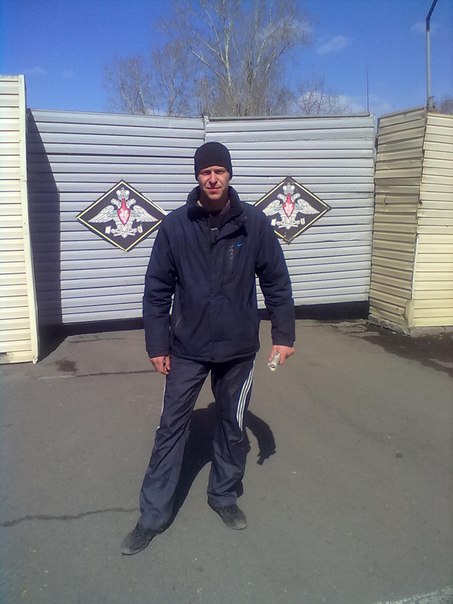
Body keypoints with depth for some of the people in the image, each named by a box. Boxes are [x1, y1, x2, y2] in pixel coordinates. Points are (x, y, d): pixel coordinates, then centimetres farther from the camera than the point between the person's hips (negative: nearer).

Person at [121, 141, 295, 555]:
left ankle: (224, 496, 39)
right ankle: (153, 516, 22)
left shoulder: (254, 223, -5)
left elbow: (276, 282, 1)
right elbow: (158, 289, -2)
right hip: (187, 349, 0)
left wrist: (284, 334, -1)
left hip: (239, 349, 1)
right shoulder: (175, 225, -6)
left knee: (233, 428, 15)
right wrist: (157, 344, -4)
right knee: (171, 429, 6)